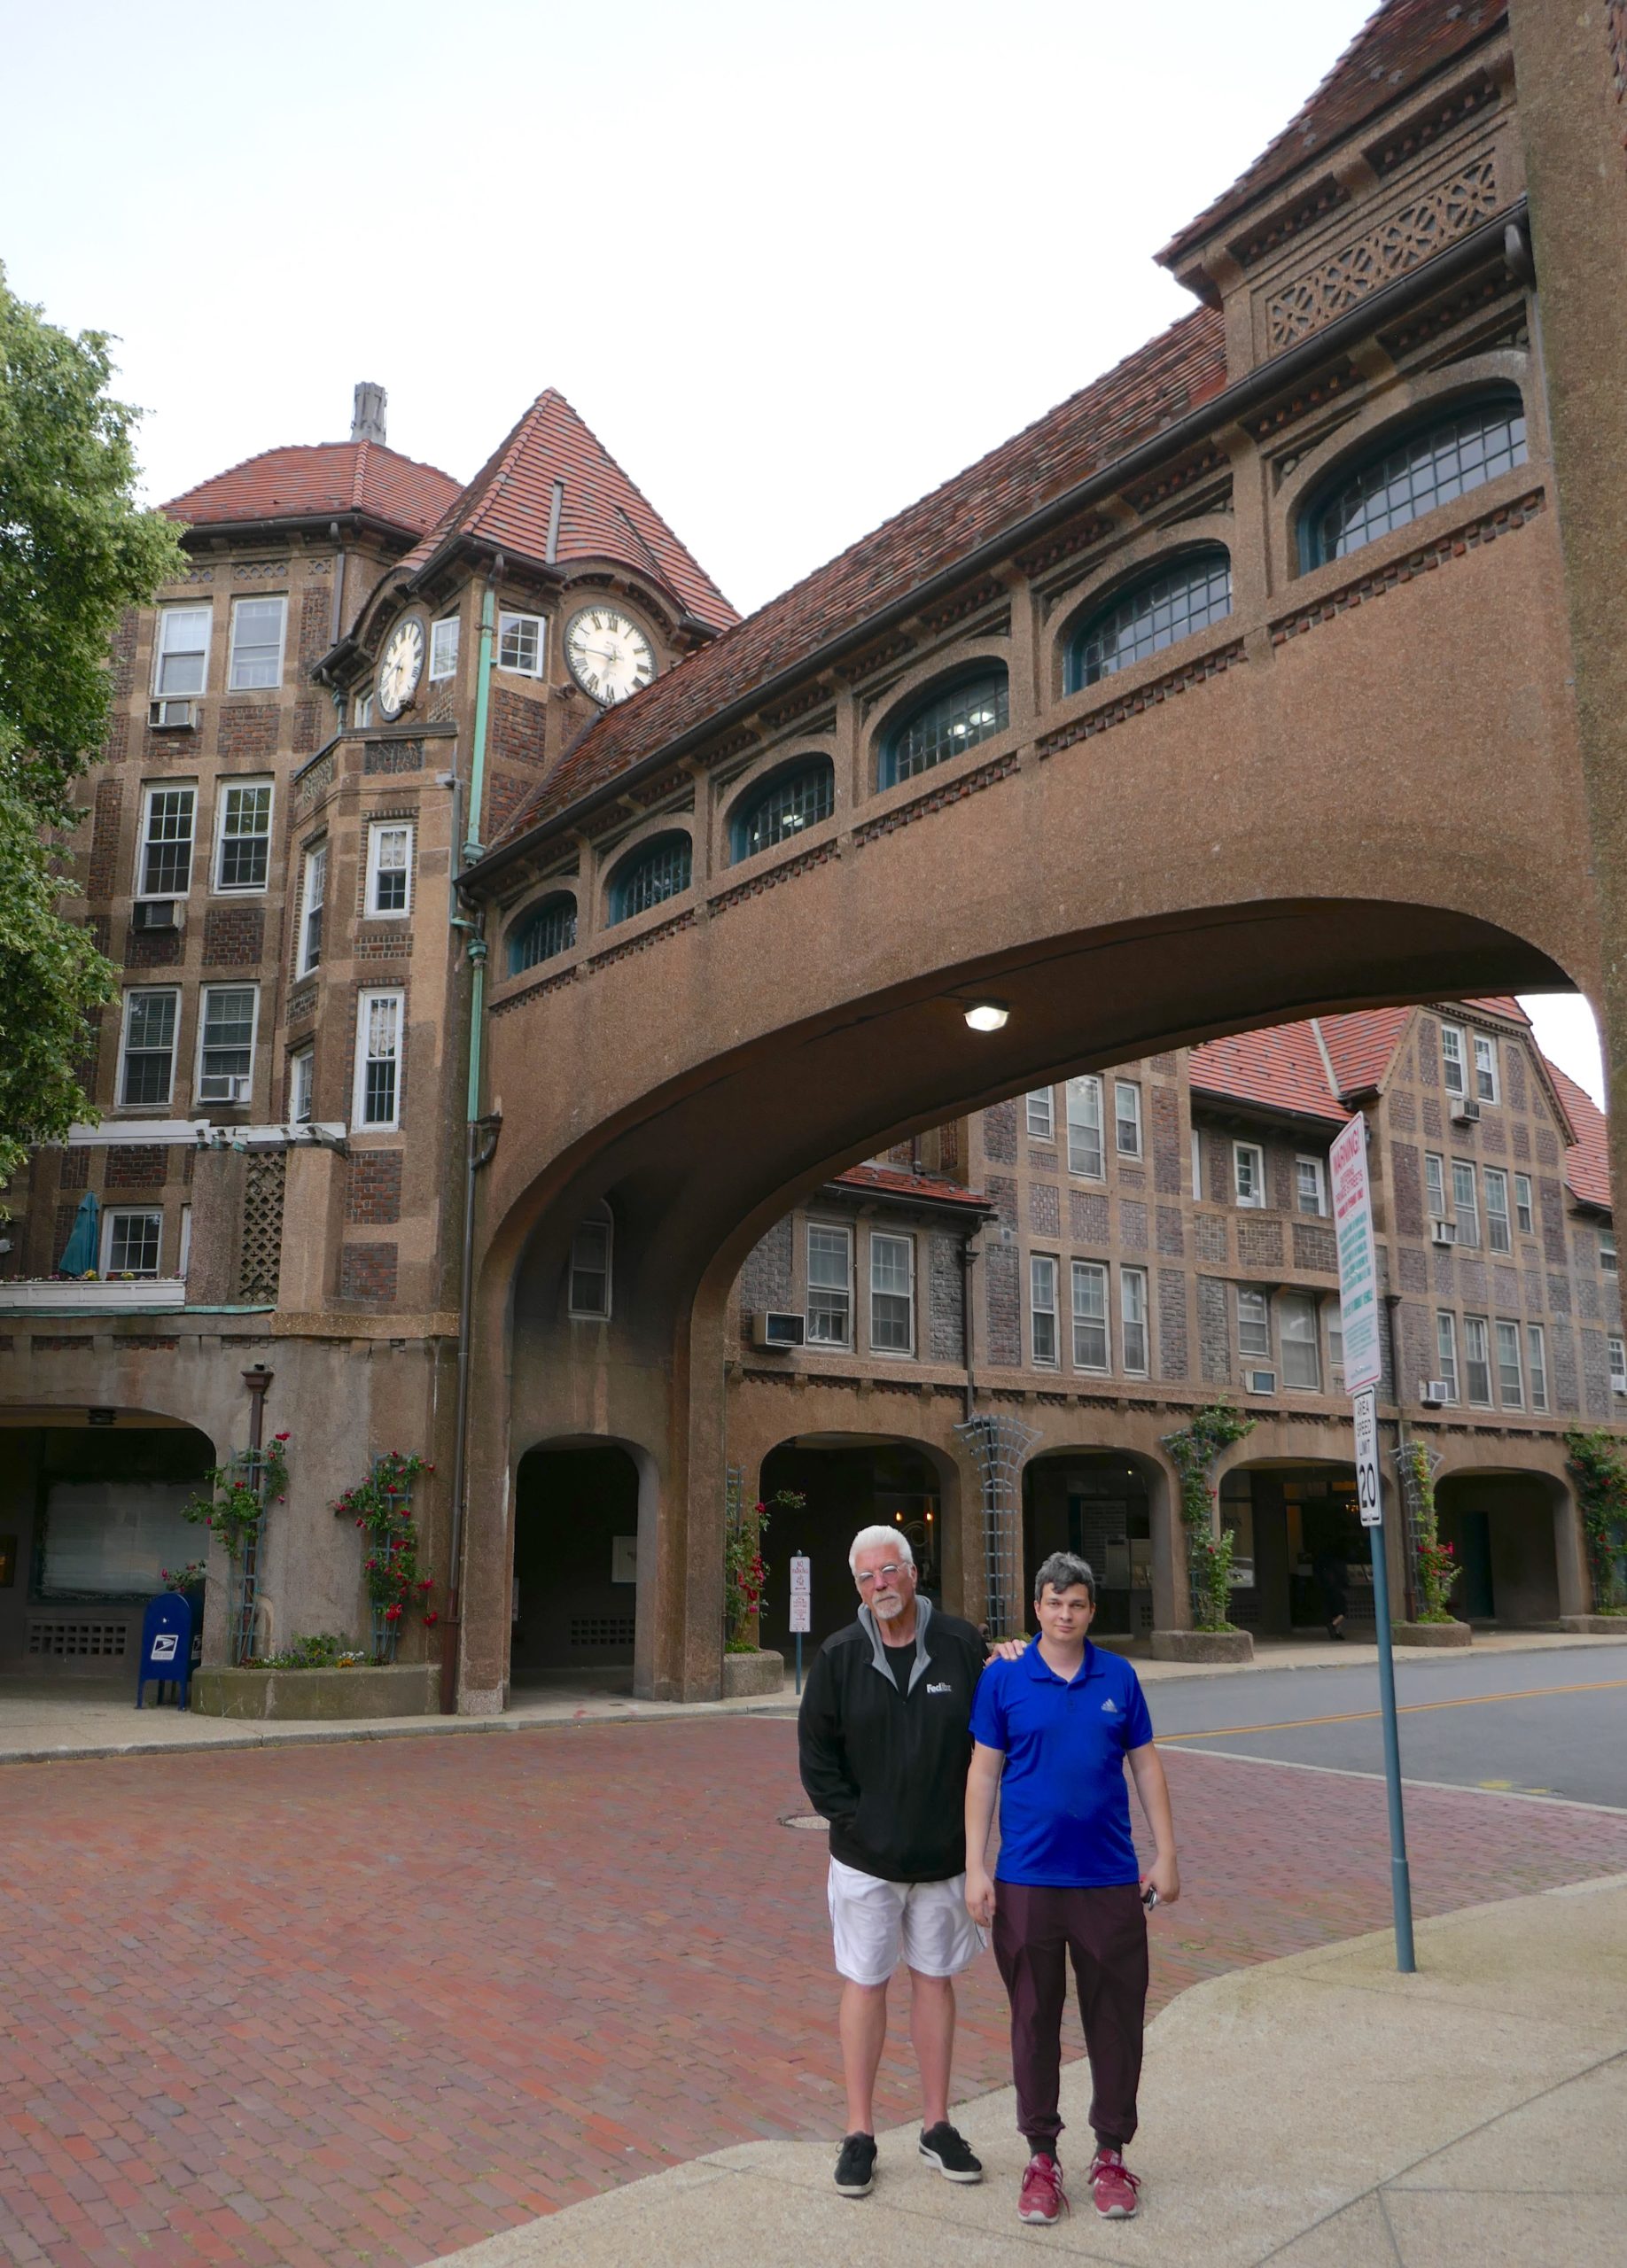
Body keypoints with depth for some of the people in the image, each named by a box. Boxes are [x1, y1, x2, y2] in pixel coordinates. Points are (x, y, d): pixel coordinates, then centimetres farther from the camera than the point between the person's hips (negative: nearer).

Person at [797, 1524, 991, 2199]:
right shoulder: (838, 1657, -6)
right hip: (865, 1858, -1)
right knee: (865, 1985, 7)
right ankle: (859, 2134, 20)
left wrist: (968, 1822, -4)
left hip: (944, 1856, 1)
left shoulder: (961, 1645, -6)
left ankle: (937, 2125, 27)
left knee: (935, 1980, 13)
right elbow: (815, 1752, -1)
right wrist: (851, 1818, -6)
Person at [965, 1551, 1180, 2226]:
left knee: (1115, 2019, 9)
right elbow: (984, 1772, -1)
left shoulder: (1119, 1677, 0)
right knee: (1035, 2020, 10)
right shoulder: (1003, 1678, -4)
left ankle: (1111, 2153, 26)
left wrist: (1165, 1854, 3)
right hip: (1027, 1879, -1)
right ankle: (1041, 2155, 25)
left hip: (1111, 1879, 1)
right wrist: (975, 1867, -4)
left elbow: (1146, 1766, 6)